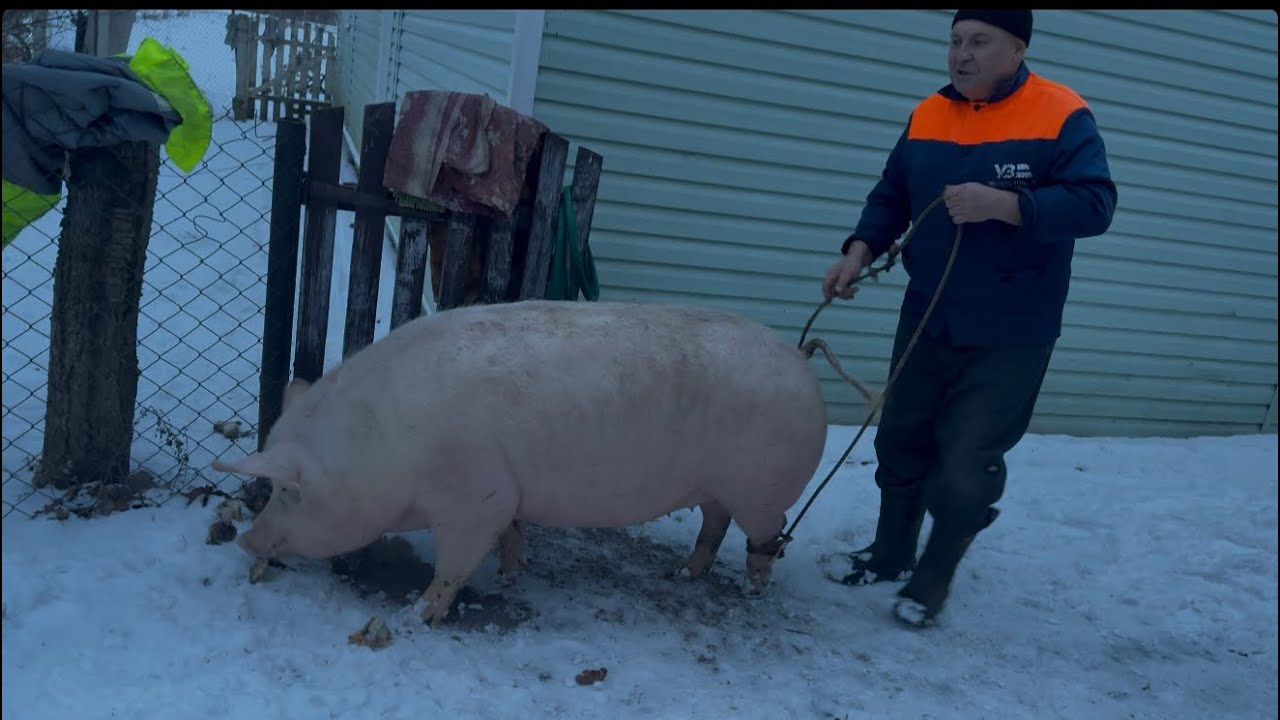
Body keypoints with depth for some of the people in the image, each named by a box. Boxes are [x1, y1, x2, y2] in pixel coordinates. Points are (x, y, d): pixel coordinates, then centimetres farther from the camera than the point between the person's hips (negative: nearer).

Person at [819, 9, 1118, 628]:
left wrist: (1004, 205, -30)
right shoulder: (926, 116, 3)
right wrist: (860, 250, -8)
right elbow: (891, 198, 9)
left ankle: (935, 576, 21)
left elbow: (1094, 203, -18)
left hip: (1010, 337, -5)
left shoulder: (1062, 115, -11)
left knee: (966, 463, -3)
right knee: (901, 440, 15)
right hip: (926, 320, 5)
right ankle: (891, 553, 36)